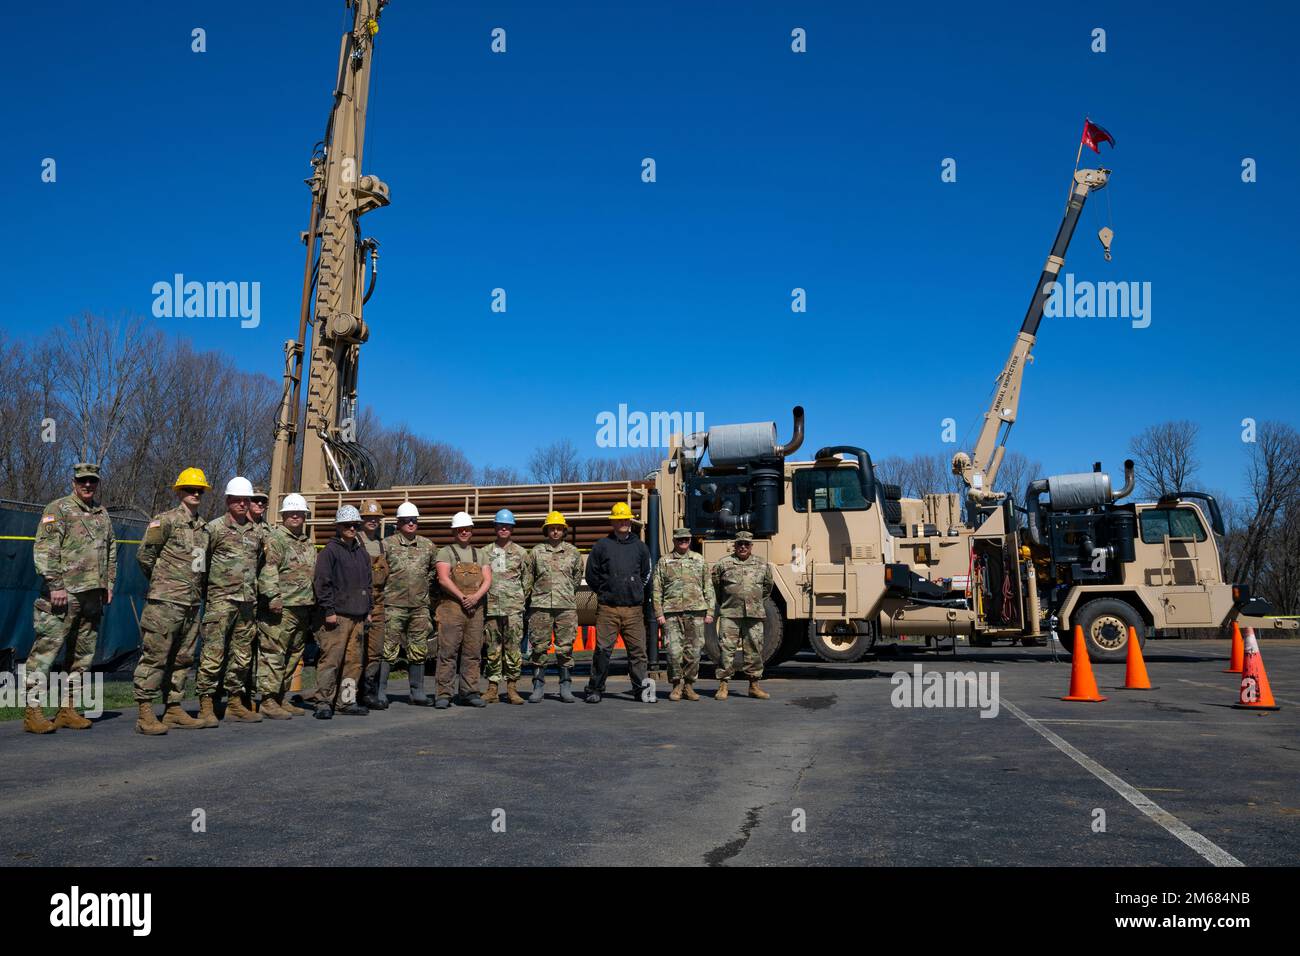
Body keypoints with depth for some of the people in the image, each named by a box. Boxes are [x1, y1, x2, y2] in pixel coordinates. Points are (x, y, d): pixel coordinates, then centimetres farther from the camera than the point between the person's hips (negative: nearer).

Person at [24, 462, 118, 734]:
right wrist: (55, 585, -17)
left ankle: (67, 710, 17)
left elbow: (111, 551, 24)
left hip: (93, 596, 7)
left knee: (82, 655, 9)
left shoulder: (103, 513, 18)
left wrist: (109, 584, 16)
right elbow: (43, 549, -11)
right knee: (46, 650, -8)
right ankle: (32, 712, -4)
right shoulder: (58, 509, -3)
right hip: (64, 594, -7)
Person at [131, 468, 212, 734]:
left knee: (182, 659, 11)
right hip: (165, 602, -7)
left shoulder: (204, 527, 16)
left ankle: (173, 711, 19)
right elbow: (144, 555, -9)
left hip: (192, 603, 8)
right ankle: (145, 715, -4)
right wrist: (161, 582, 2)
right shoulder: (165, 520, -6)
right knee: (155, 656, -7)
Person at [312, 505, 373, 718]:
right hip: (337, 616, -7)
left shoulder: (362, 553, 19)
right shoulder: (330, 551, -3)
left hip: (358, 616, 7)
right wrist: (328, 610, -14)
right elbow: (322, 582, -9)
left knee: (354, 660, 8)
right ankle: (323, 702, -4)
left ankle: (346, 700, 16)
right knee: (331, 659, -10)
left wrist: (367, 610, 18)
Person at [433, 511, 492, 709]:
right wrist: (462, 597, -13)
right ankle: (444, 694, -4)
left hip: (476, 609, 4)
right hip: (451, 607, -4)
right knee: (448, 651, -7)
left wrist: (476, 596, -10)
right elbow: (443, 579, -7)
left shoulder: (480, 554, 19)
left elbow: (488, 579, 8)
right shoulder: (446, 552, 6)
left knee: (473, 652, 4)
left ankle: (470, 692, 10)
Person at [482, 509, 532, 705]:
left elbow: (528, 579, 11)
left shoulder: (521, 553, 8)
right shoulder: (485, 552, 11)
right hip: (491, 607, 2)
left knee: (513, 648, -4)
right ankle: (492, 688, 10)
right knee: (493, 649, 5)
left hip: (513, 608, -1)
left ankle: (512, 688, 1)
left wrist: (521, 600, 5)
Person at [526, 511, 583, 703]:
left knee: (565, 647, 1)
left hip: (566, 606, 0)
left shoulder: (572, 552, 10)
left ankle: (566, 687, 9)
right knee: (539, 647, 1)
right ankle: (538, 687, 8)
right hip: (540, 606, 0)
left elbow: (578, 576, 19)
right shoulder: (536, 551, 8)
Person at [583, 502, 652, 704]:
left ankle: (640, 688, 8)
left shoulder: (640, 546, 13)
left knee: (637, 649, 0)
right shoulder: (602, 545, 6)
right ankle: (595, 689, 6)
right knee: (602, 649, -3)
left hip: (634, 609, 2)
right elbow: (591, 575, 10)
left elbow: (646, 575, 22)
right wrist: (605, 593, 8)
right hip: (607, 608, -2)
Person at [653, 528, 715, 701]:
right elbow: (656, 590, 6)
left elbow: (709, 589, 11)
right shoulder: (664, 562, 8)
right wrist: (659, 614, -2)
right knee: (674, 651, -6)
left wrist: (709, 612, 3)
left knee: (693, 651, 2)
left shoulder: (700, 561, 12)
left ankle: (689, 686, 14)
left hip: (696, 612, 1)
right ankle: (677, 686, 8)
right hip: (672, 613, -1)